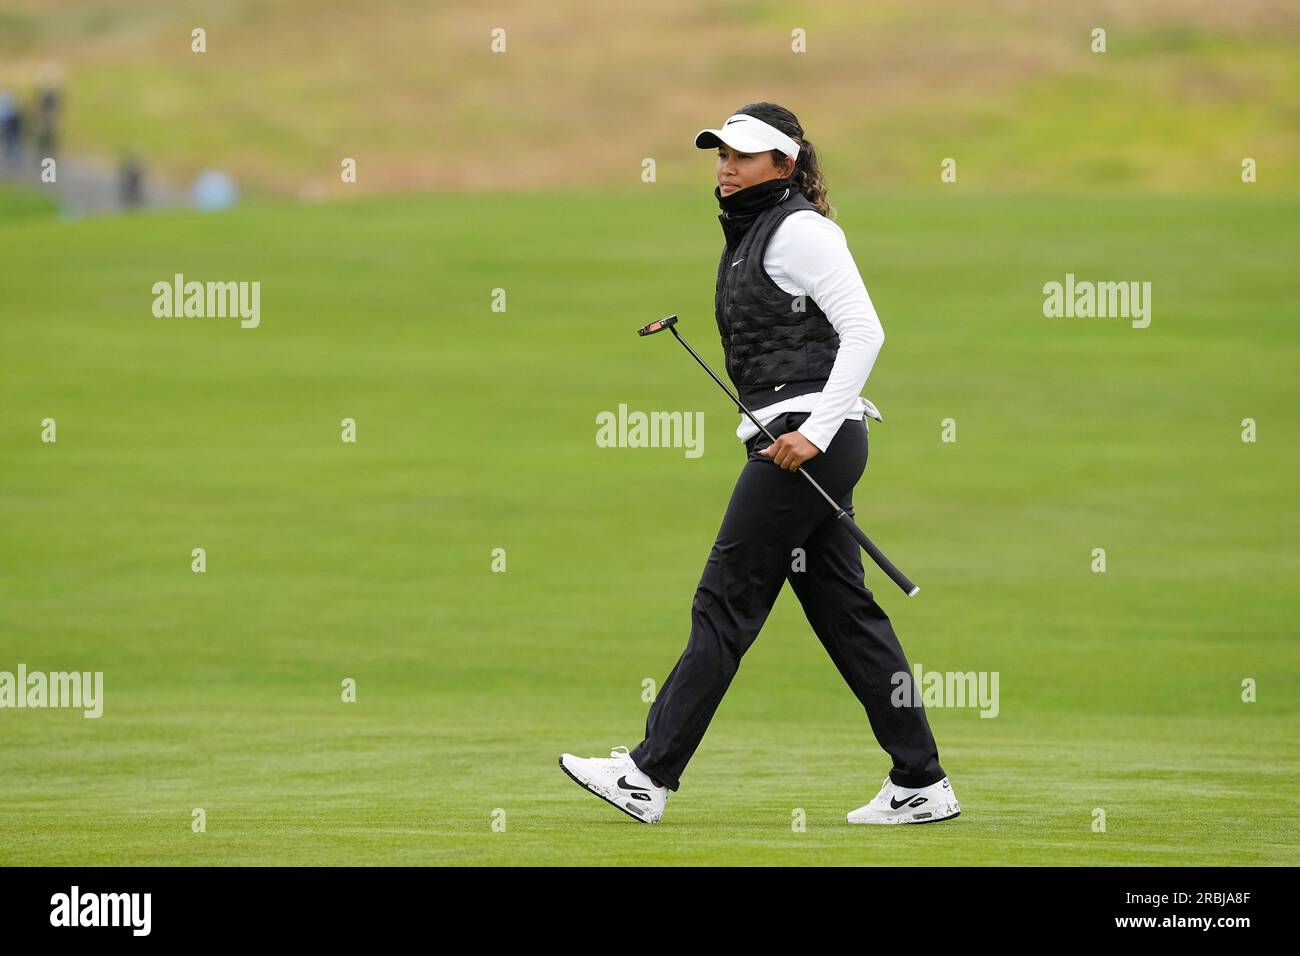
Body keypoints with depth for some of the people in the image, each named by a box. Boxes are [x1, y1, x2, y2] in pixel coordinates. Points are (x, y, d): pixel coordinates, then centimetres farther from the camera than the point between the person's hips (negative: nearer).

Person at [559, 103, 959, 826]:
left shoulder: (799, 230, -10)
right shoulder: (749, 233, 19)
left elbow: (864, 331, -17)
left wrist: (816, 432, -23)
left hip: (810, 442, -10)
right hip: (788, 440, 10)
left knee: (726, 600, -8)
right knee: (843, 609, 8)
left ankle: (650, 777, -5)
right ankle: (921, 784, 9)